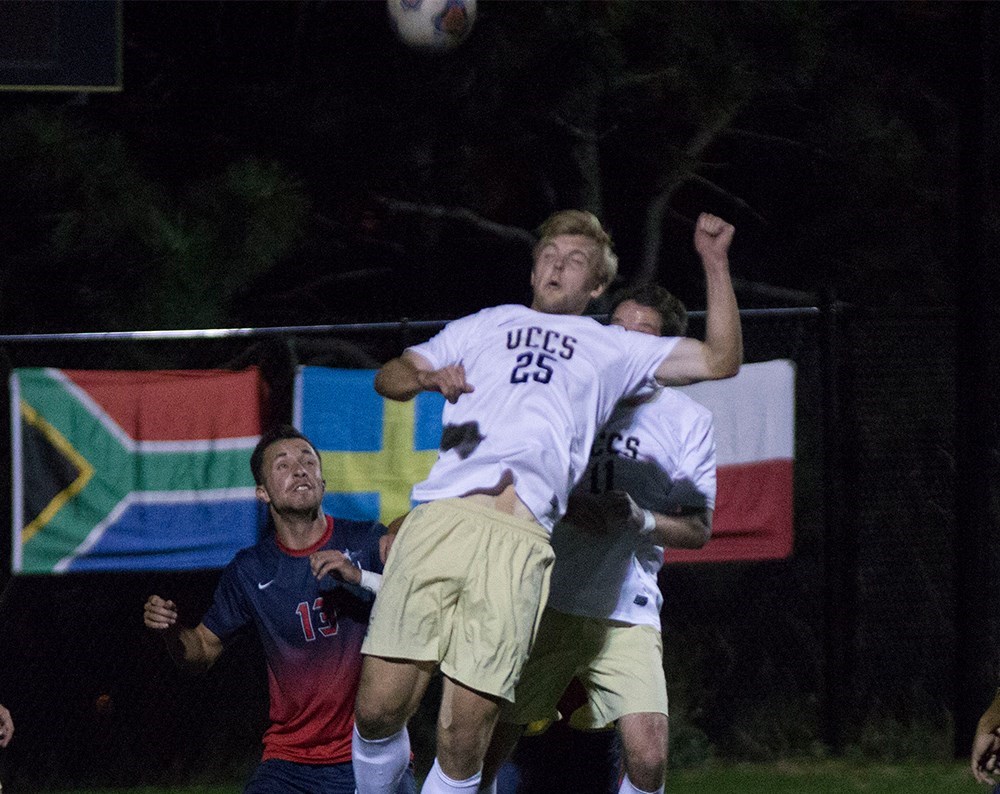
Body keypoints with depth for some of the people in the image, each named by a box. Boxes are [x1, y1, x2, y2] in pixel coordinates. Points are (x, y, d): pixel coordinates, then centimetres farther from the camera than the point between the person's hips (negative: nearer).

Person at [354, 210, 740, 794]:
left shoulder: (614, 349, 29)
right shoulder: (486, 326, 31)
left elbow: (721, 360, 25)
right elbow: (390, 375, 25)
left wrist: (715, 263, 17)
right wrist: (426, 377, 2)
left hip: (521, 542, -1)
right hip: (440, 518, 1)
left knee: (463, 743, -9)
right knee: (378, 710, -8)